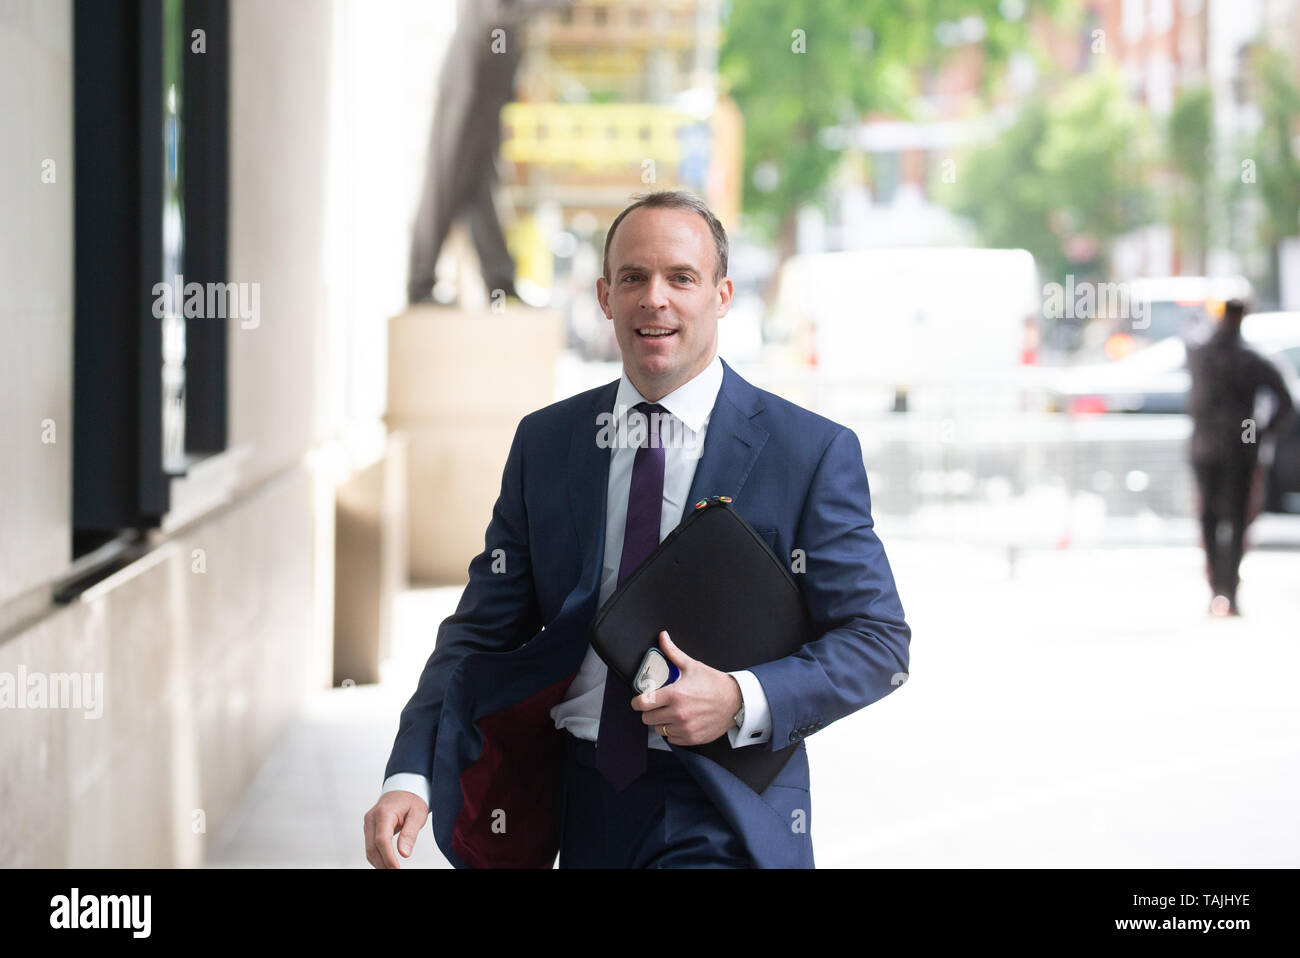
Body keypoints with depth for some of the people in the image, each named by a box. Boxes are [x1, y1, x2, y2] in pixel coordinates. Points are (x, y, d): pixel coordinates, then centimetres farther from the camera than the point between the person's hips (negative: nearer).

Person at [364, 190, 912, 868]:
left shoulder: (813, 452, -4)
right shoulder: (543, 443, 8)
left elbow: (878, 639, -3)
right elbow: (482, 631, 7)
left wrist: (742, 700, -19)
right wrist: (410, 776, -8)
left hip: (726, 819, -4)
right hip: (583, 805, 4)